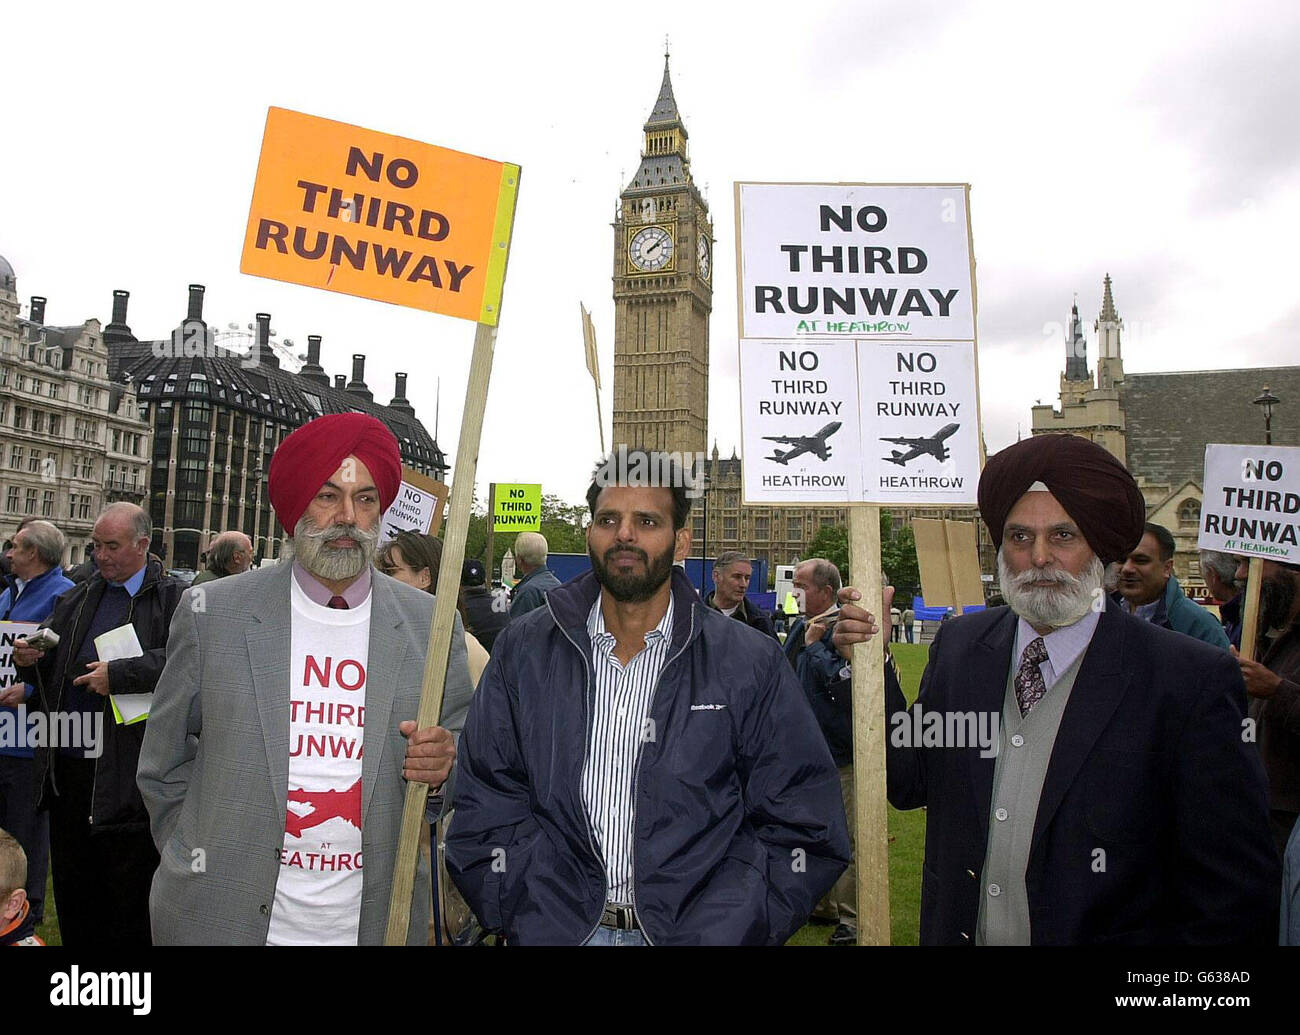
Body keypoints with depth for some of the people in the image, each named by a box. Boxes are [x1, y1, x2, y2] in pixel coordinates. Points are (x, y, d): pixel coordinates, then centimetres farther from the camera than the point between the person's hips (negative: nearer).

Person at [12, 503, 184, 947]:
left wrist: (119, 674, -21)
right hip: (67, 767, 6)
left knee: (130, 892, 5)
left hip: (127, 775, -6)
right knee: (73, 894, 18)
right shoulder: (77, 599, 16)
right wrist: (29, 661, -2)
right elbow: (48, 672, 20)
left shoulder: (174, 599, -5)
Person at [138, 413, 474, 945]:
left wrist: (440, 766, -17)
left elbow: (464, 774, 4)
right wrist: (201, 869, 2)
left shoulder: (432, 625, -4)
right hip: (221, 919, 0)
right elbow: (164, 766, 4)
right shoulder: (213, 613, -5)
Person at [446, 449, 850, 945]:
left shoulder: (751, 664, -6)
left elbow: (802, 827, -5)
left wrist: (720, 930, -14)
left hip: (699, 929, -1)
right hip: (557, 928, 1)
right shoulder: (523, 651, -1)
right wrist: (532, 920, -11)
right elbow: (486, 804, -1)